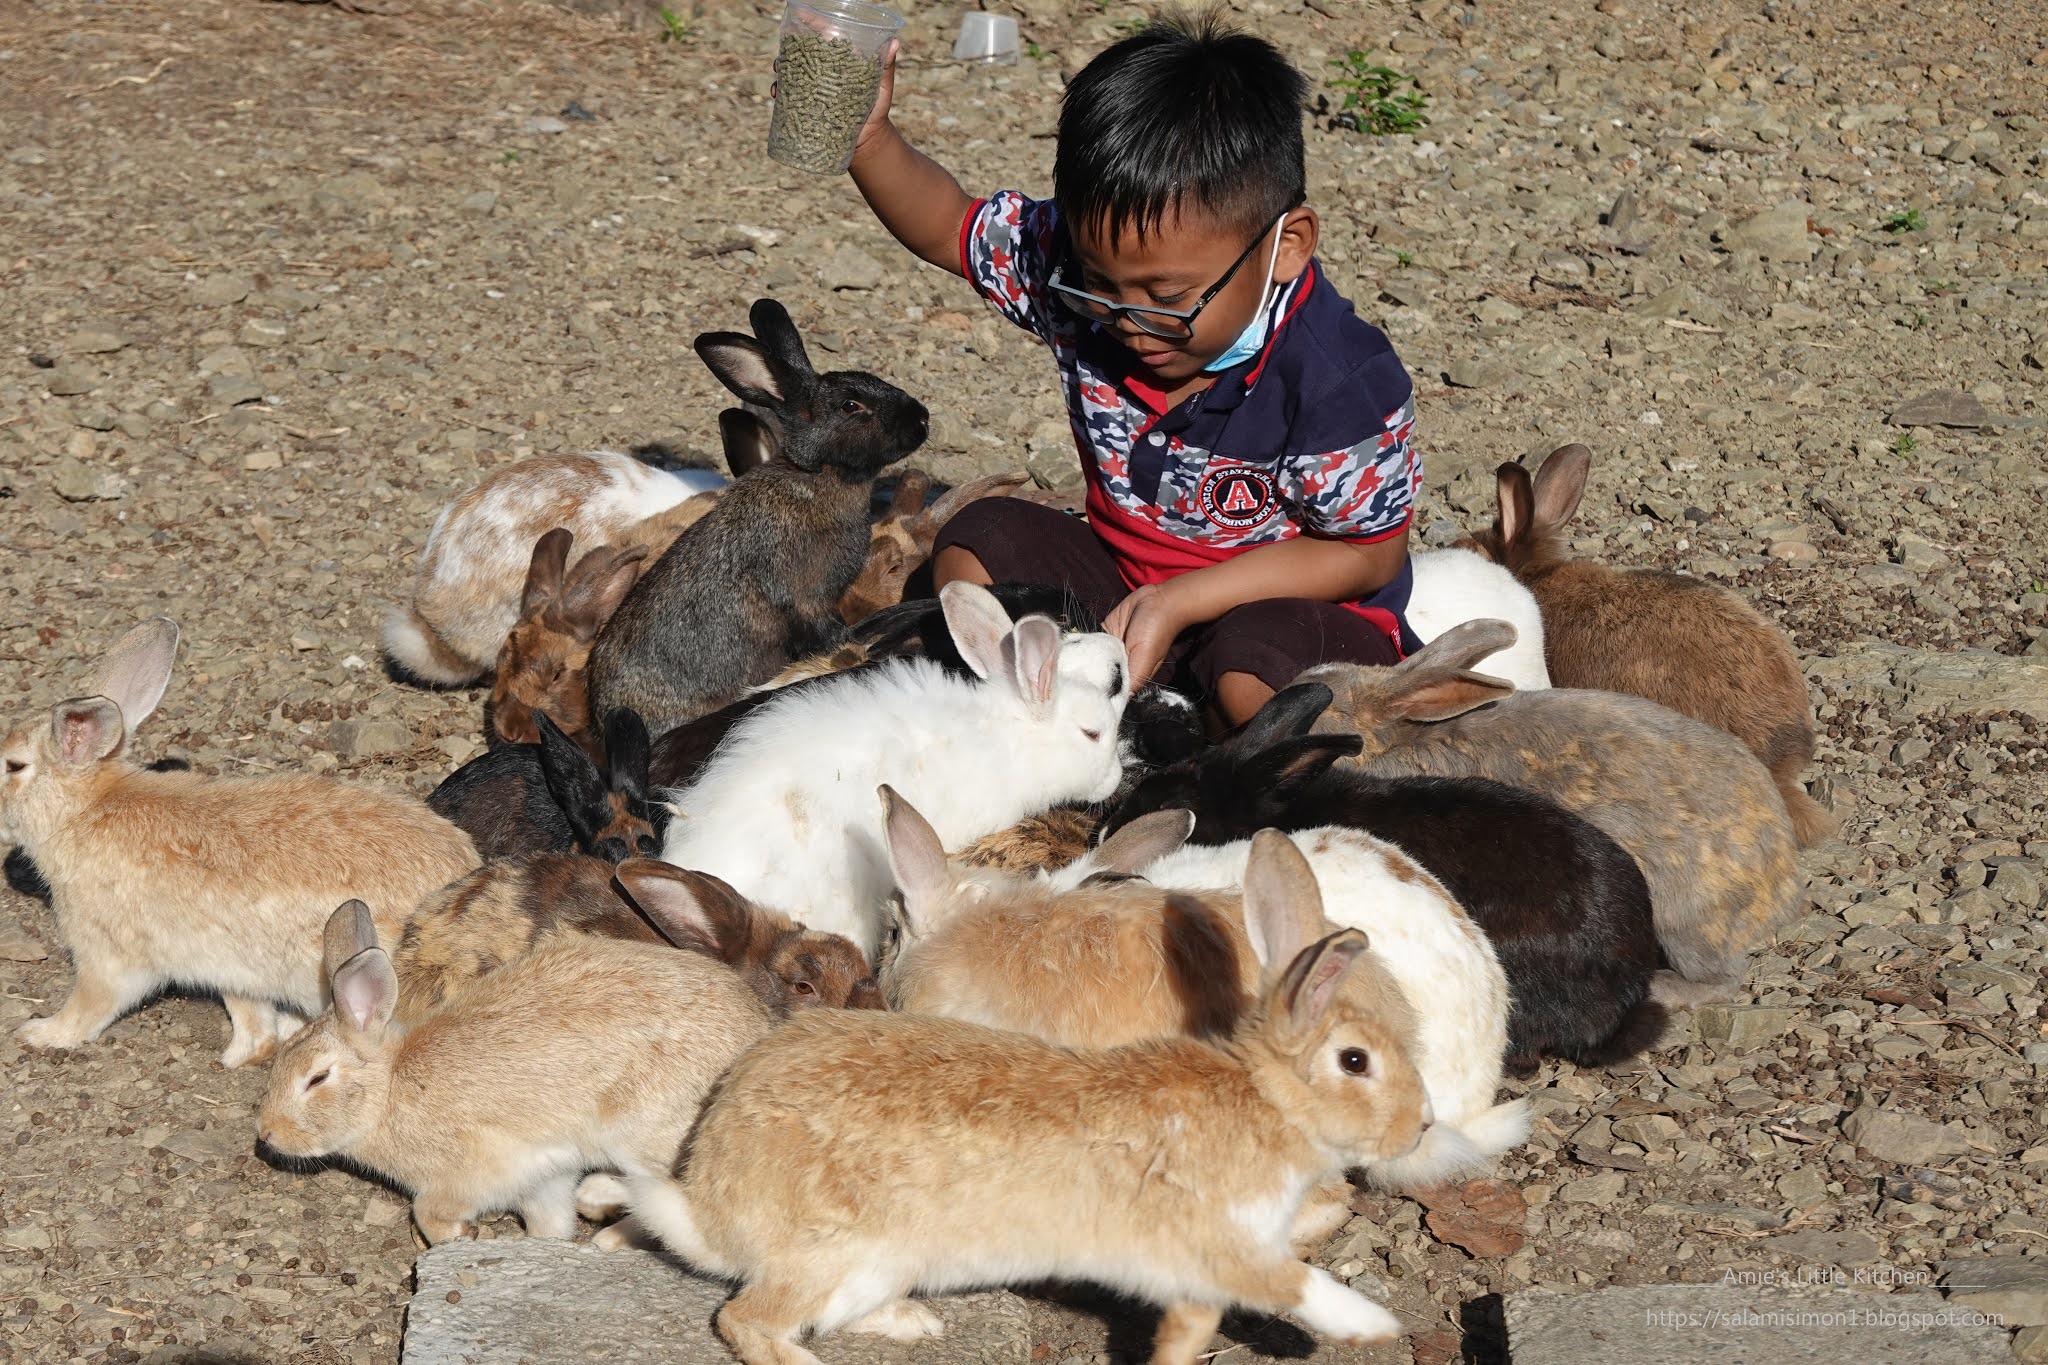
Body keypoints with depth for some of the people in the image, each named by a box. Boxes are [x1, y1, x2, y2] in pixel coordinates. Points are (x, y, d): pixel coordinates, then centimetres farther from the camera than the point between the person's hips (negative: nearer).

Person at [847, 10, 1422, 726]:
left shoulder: (1341, 383, -29)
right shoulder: (1091, 273, -13)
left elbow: (1369, 555, -18)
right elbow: (948, 227, 4)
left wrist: (1181, 601, -25)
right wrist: (868, 137, -18)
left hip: (1288, 604, -6)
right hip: (1121, 580, 6)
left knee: (1255, 668, -37)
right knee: (981, 539, -10)